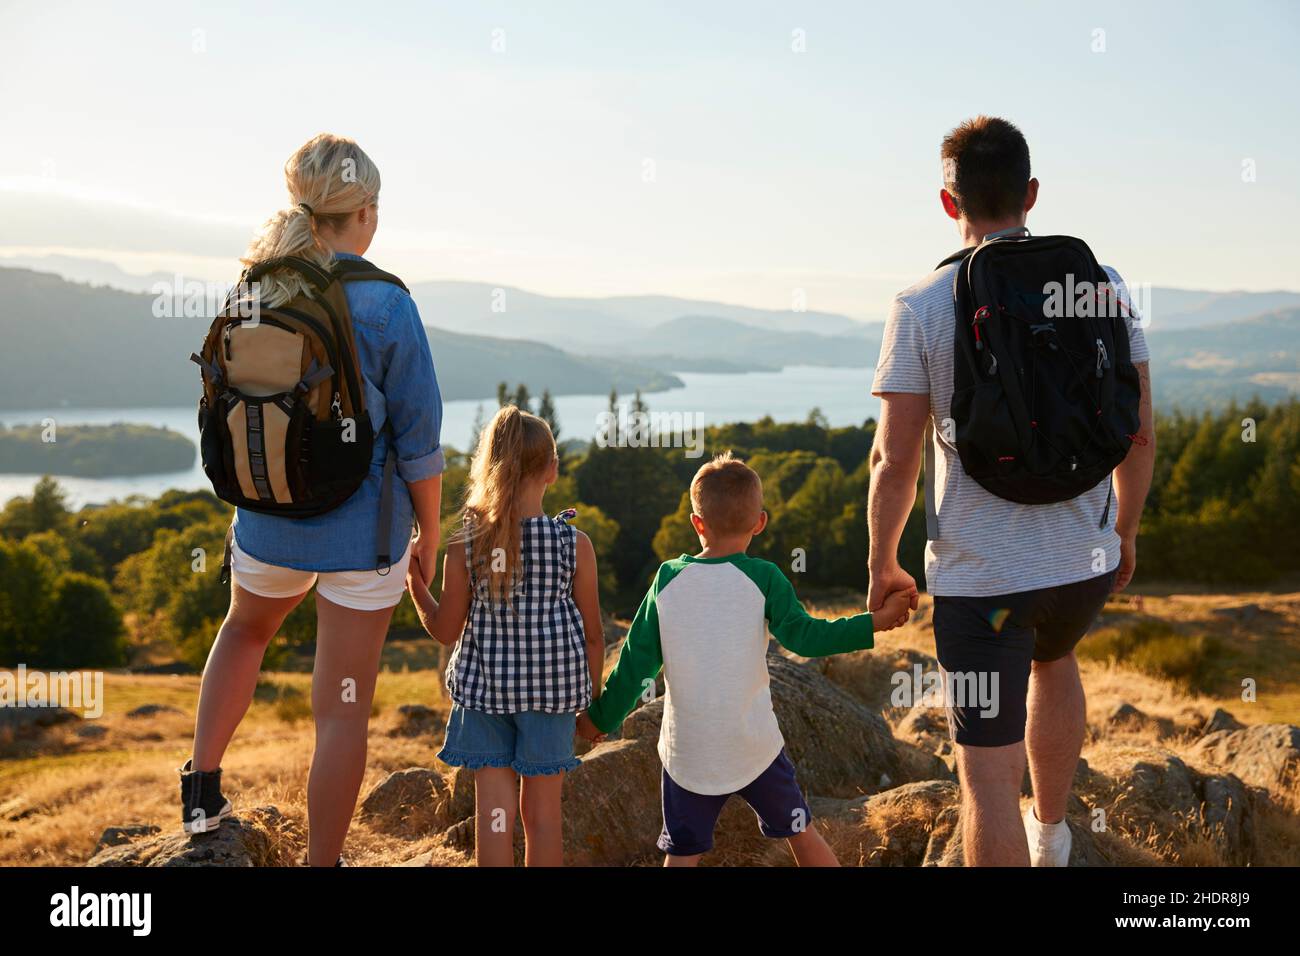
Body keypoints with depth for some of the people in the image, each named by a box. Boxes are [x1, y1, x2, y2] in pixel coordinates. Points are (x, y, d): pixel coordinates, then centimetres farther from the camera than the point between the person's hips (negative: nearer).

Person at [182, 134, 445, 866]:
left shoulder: (251, 293, -2)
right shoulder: (385, 304, -16)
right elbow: (418, 435, -12)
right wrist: (430, 531, 2)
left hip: (269, 522, 5)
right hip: (363, 532, -5)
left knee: (247, 629, 35)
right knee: (343, 708, 5)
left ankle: (202, 787, 31)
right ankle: (323, 860, 13)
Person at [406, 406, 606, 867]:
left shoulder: (465, 544, -7)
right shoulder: (575, 544, -7)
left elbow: (446, 630, -1)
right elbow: (592, 635, -1)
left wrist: (416, 586, 15)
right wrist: (590, 701, 11)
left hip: (483, 688, 0)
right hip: (553, 689, 0)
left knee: (494, 808, 6)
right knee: (542, 810, 9)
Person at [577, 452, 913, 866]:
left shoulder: (668, 578, -1)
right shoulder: (762, 577, -8)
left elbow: (637, 659, 2)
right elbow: (804, 637, -15)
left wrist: (601, 718, 13)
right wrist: (876, 622, -11)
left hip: (686, 751, 1)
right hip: (754, 747, -1)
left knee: (681, 854, 7)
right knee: (802, 834, 17)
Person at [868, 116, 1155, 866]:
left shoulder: (922, 307, -10)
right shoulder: (1102, 285, -2)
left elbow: (895, 460, -11)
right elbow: (1140, 436, 2)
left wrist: (882, 564, 4)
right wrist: (1127, 530, 18)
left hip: (981, 577, -4)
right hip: (1086, 559, 5)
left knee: (988, 774, 2)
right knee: (1053, 659, 36)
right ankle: (1052, 834, 50)